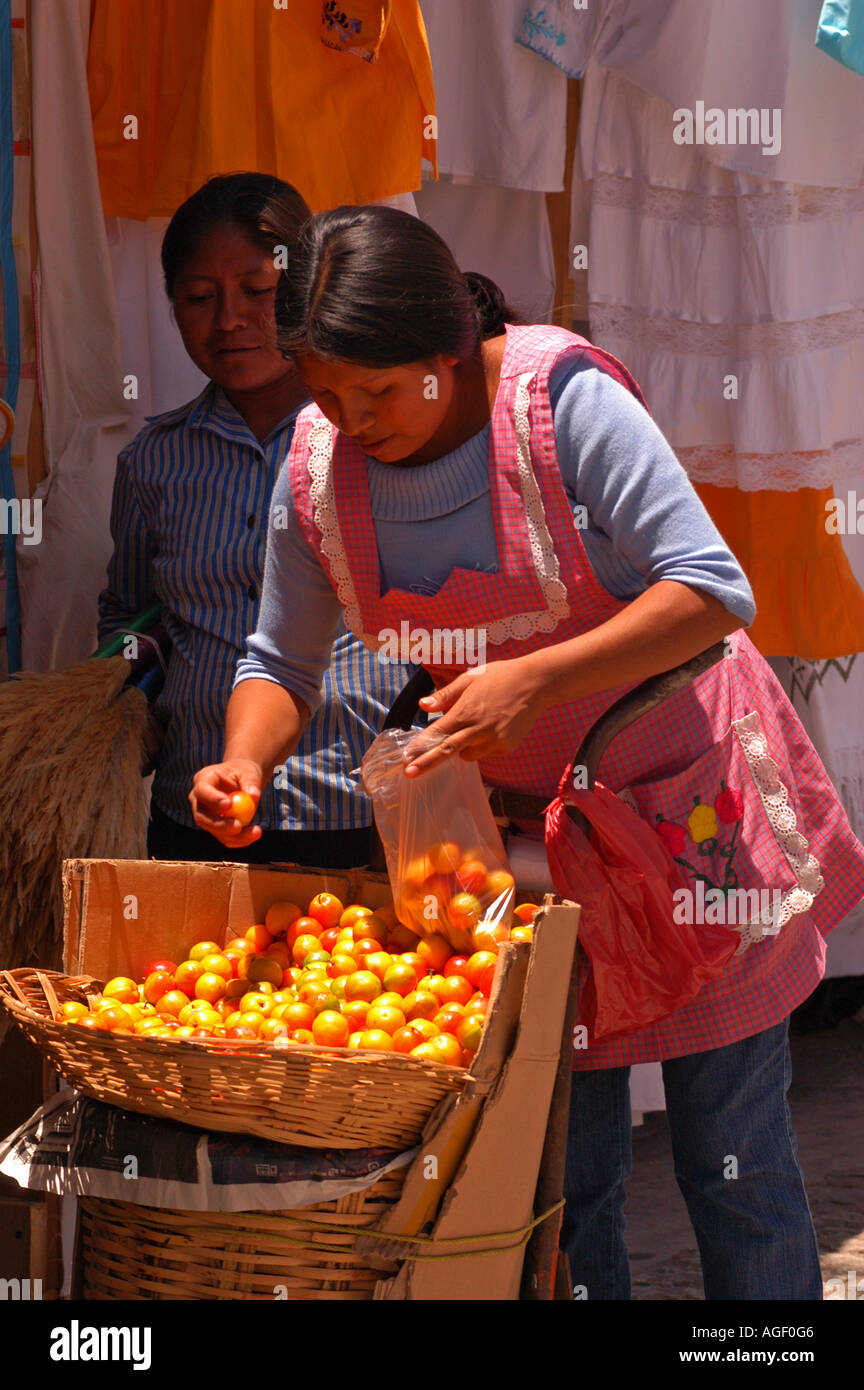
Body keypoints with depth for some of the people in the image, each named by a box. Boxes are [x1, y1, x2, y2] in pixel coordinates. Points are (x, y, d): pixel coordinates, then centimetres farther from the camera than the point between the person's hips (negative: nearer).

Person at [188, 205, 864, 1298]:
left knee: (732, 1158, 2)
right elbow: (281, 662, 5)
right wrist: (245, 761, -16)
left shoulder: (562, 398, -22)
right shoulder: (319, 467, -8)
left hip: (686, 801, -4)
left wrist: (535, 679, -35)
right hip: (521, 828, 4)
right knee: (563, 1171, 7)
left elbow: (714, 593, -24)